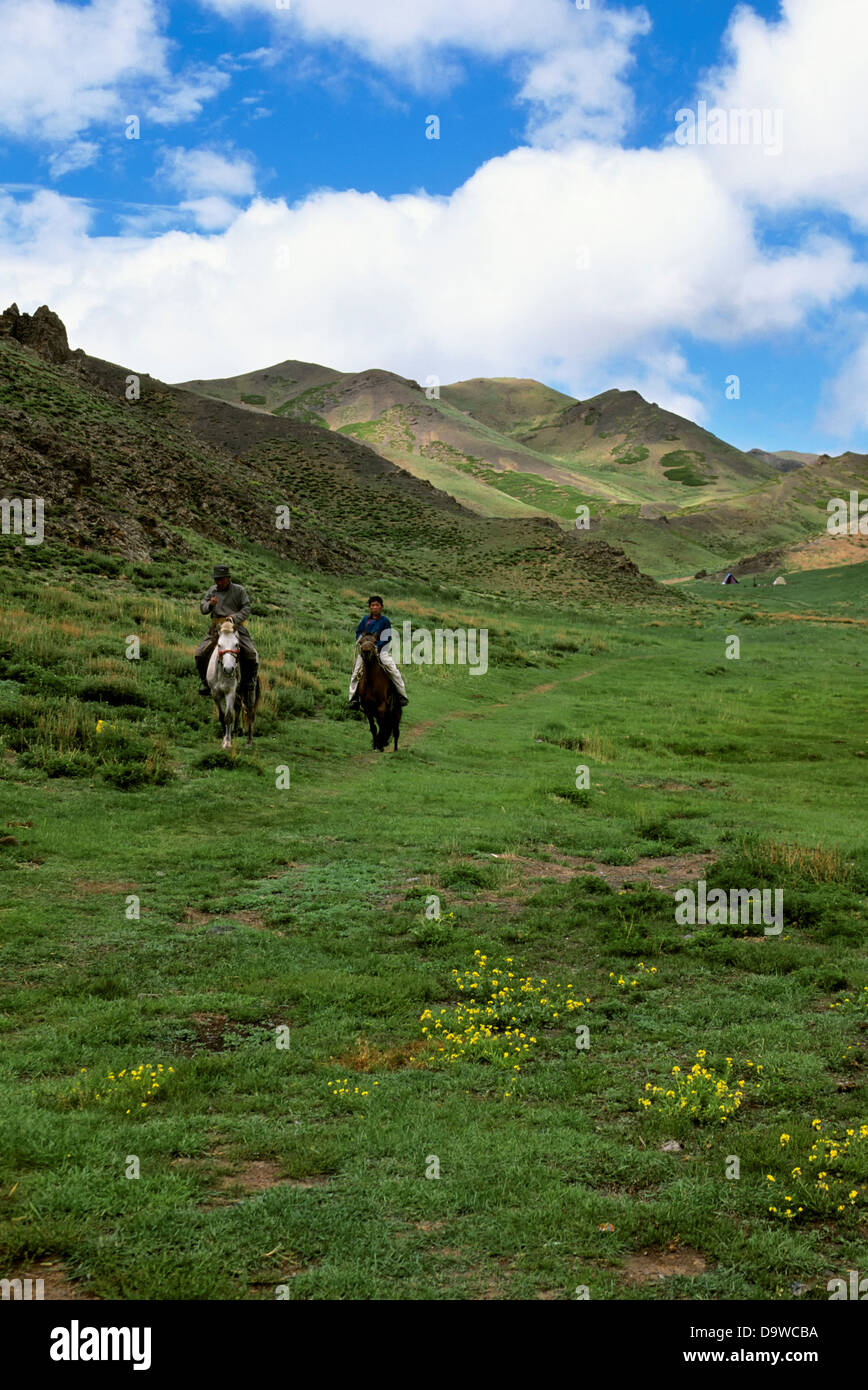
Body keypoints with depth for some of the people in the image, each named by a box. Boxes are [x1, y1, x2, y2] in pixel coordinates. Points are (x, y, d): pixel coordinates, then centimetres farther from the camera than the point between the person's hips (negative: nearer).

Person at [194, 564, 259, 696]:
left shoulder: (239, 590, 2)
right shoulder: (212, 590, 11)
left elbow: (246, 609, -4)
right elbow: (202, 608, 11)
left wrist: (235, 617, -22)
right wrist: (210, 604, -12)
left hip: (236, 626, -2)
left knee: (251, 654, -16)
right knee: (200, 653, -12)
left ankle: (248, 682, 6)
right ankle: (205, 682, 4)